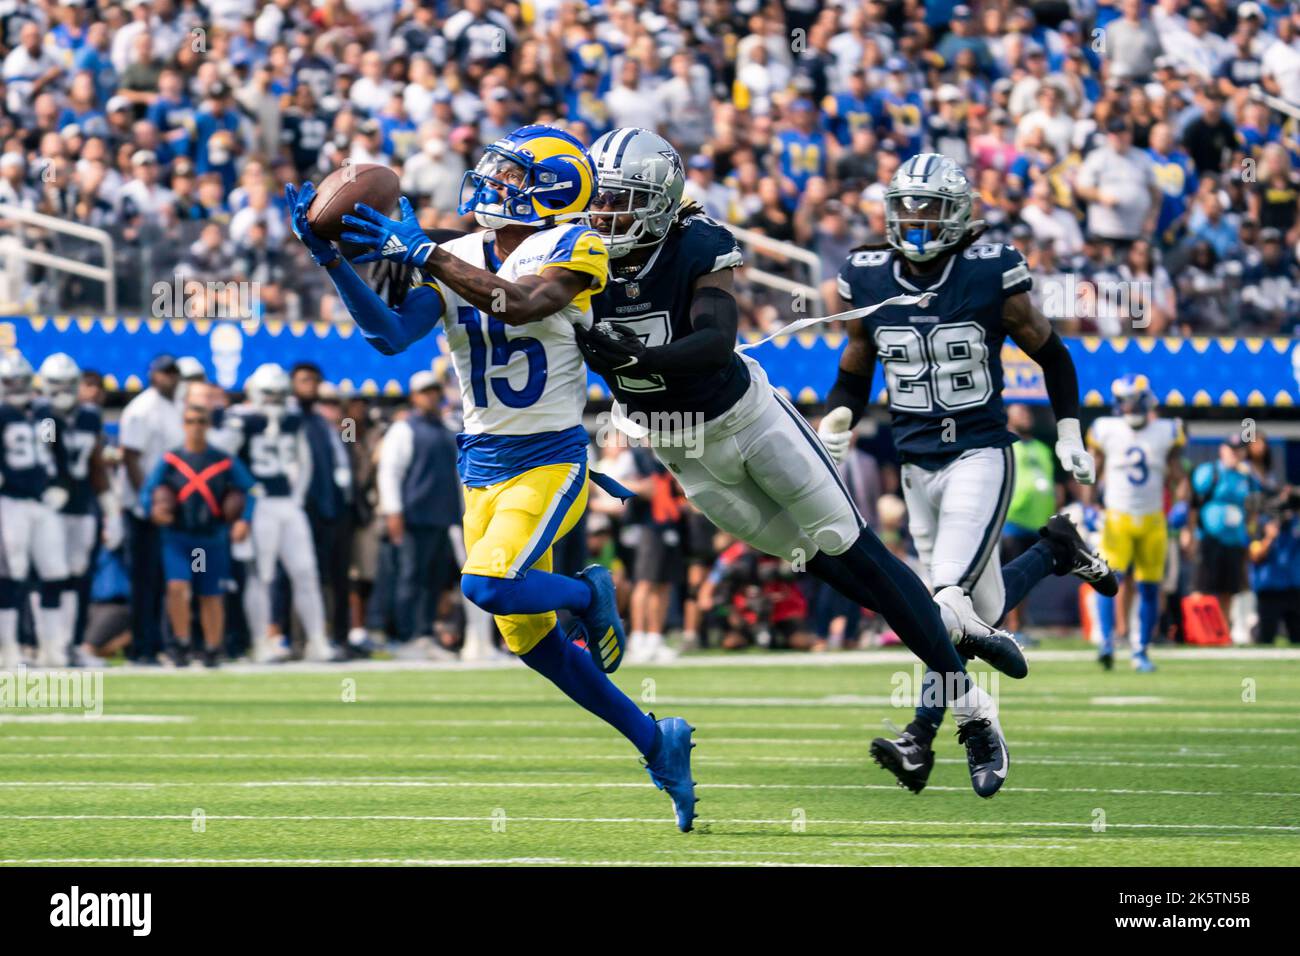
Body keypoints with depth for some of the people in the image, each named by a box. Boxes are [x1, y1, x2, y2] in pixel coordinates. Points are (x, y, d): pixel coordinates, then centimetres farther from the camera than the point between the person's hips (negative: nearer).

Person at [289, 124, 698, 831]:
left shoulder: (572, 248, -9)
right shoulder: (456, 260, 6)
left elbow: (520, 303, -28)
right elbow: (392, 334, -5)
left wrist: (420, 253, -30)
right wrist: (333, 261, -15)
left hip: (550, 461, -6)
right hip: (483, 466, 6)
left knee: (489, 586, -26)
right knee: (527, 636, 7)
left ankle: (588, 595, 7)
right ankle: (656, 741, 22)